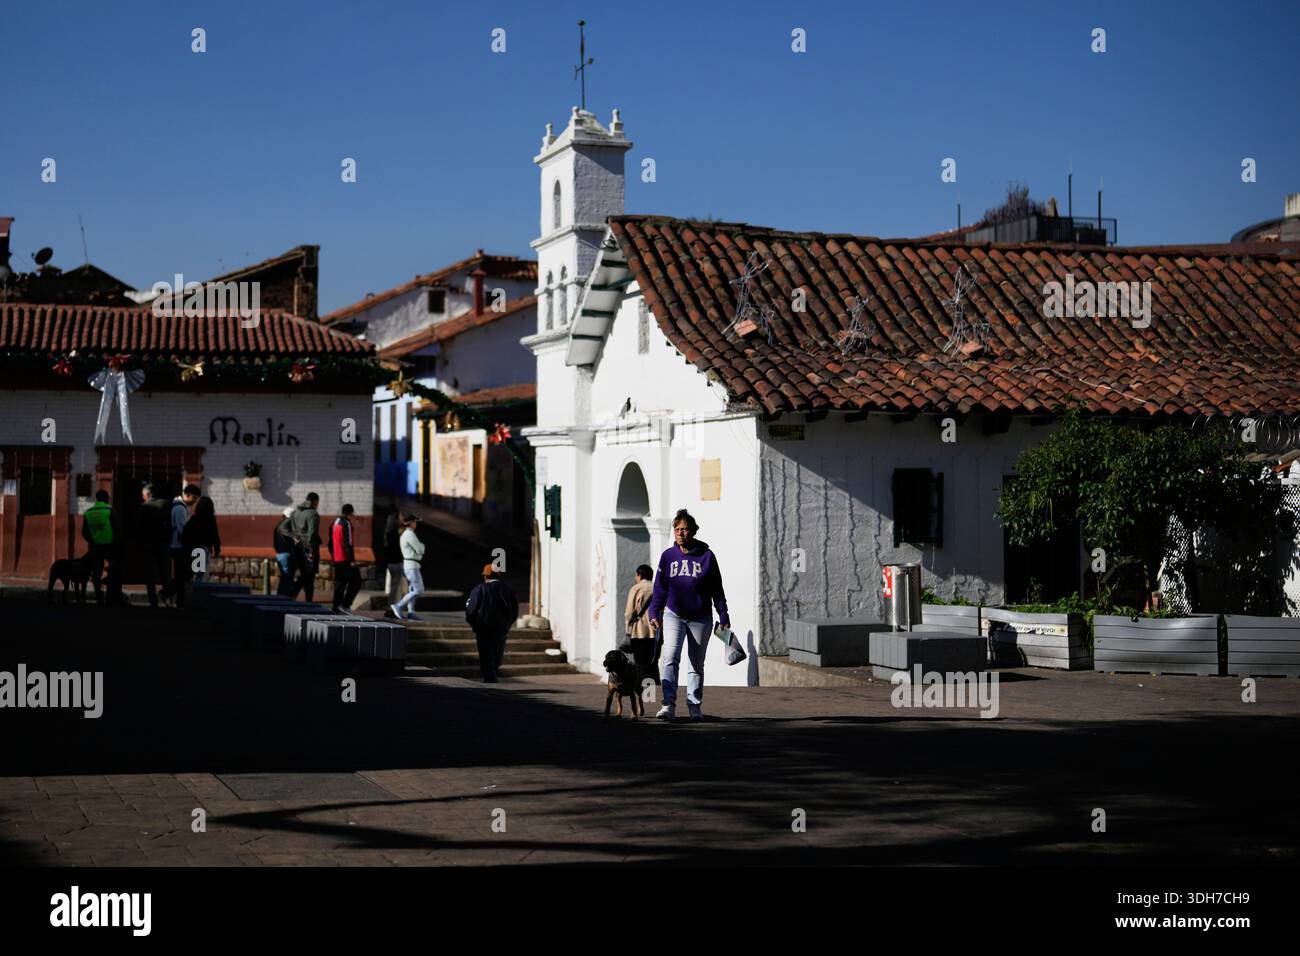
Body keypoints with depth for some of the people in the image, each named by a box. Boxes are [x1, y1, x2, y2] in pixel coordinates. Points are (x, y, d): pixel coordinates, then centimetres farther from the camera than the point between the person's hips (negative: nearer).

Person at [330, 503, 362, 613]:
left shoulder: (334, 523, 15)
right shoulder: (346, 523, -12)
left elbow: (331, 542, 21)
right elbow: (348, 543, -18)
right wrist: (352, 560, -17)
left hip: (336, 559, 9)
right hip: (345, 559, -9)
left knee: (339, 583, 13)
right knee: (355, 581, -3)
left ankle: (337, 607, 10)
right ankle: (345, 604, -11)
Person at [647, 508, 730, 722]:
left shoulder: (706, 556, -4)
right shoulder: (668, 556, 1)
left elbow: (717, 591, 0)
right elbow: (660, 589, 5)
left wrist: (724, 618, -1)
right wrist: (654, 613, -5)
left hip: (700, 618, 0)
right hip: (674, 615, 0)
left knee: (696, 665, 9)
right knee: (670, 659, -16)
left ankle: (695, 706, 18)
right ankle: (669, 705, -20)